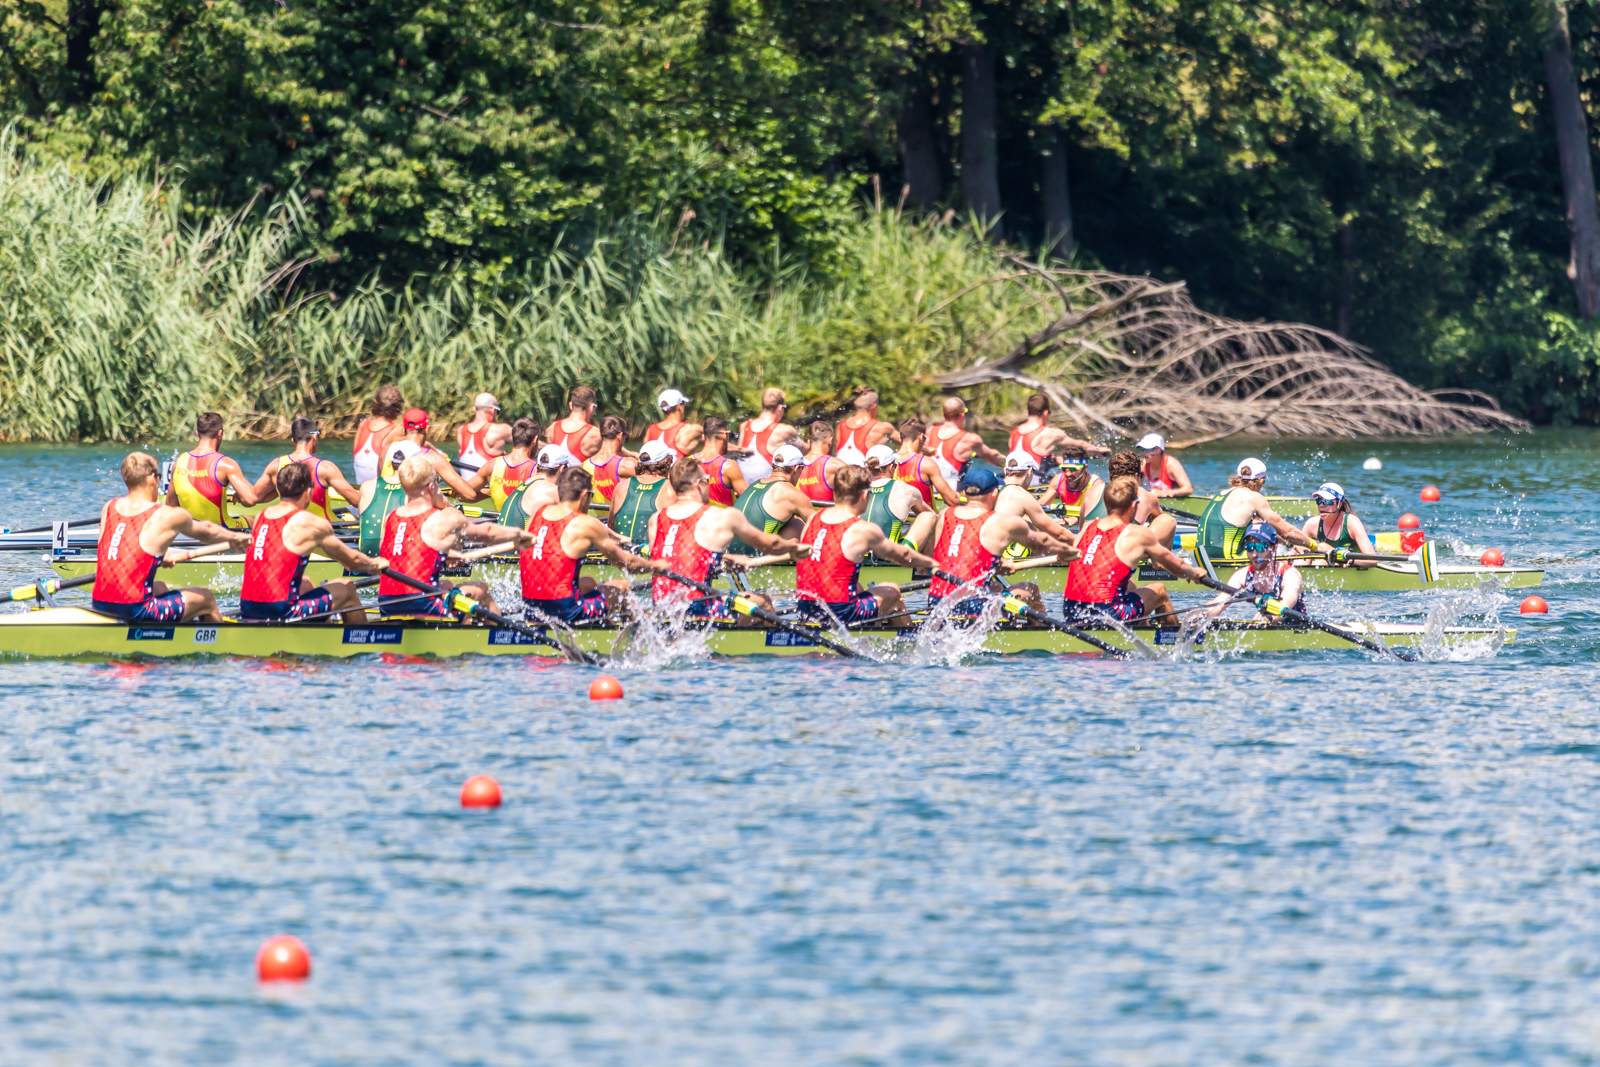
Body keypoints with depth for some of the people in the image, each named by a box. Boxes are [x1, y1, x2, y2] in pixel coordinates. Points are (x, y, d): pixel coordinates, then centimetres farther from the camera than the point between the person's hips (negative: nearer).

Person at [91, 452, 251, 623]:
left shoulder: (109, 508, 8)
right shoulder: (167, 516, -6)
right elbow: (206, 531, 15)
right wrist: (234, 537, 36)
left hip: (99, 606, 7)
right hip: (136, 611, -7)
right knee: (206, 598, 16)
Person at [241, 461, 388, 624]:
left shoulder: (261, 517, 12)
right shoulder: (310, 523, -8)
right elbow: (352, 560, 5)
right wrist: (375, 564, 28)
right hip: (282, 613, -7)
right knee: (346, 590, 15)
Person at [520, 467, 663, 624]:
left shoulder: (538, 514, 6)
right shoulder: (585, 524, -10)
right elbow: (626, 562, 0)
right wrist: (656, 566, 20)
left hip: (532, 610, 7)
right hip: (566, 612, -7)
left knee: (588, 583, 35)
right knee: (622, 586, 17)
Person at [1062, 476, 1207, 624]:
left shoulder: (1087, 527, 10)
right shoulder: (1139, 534, -3)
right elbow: (1177, 567, 11)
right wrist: (1195, 572, 36)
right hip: (1108, 616, -6)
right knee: (1159, 590, 22)